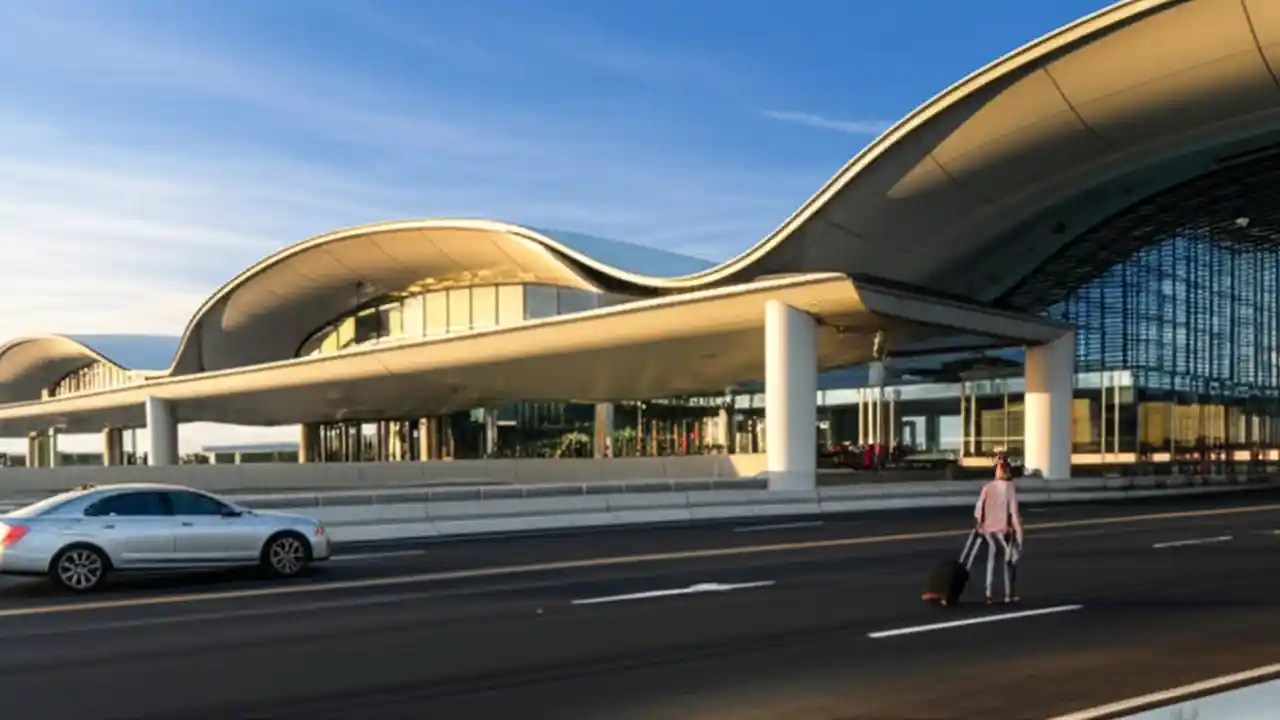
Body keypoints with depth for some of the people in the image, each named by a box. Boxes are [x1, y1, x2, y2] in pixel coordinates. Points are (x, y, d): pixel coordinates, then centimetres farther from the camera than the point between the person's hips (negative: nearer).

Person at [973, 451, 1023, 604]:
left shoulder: (987, 487, 1)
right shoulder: (1009, 487, -8)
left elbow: (979, 507, 0)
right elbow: (1013, 510, -11)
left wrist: (980, 524, 13)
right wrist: (1017, 526, -3)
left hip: (988, 528, 3)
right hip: (1004, 528, -3)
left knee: (991, 560, 15)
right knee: (1009, 561, 13)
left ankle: (989, 593, 10)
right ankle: (1009, 594, 15)